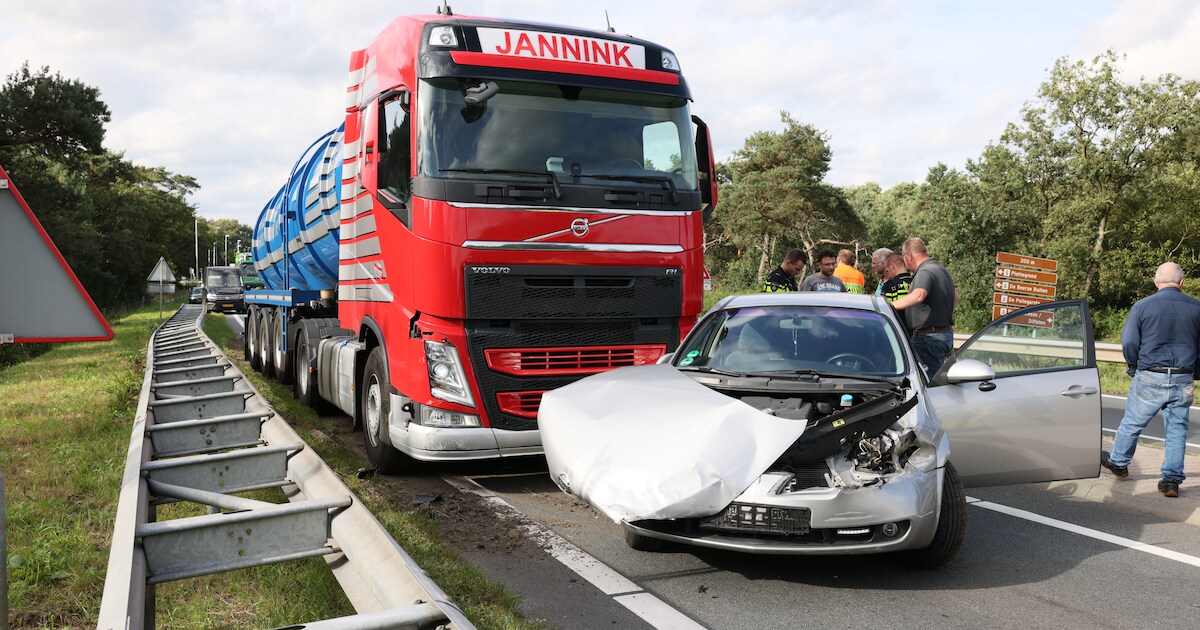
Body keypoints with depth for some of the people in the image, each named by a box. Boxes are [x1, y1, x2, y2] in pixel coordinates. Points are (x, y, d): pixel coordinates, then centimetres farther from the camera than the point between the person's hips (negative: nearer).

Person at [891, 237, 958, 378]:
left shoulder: (925, 272, -16)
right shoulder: (941, 269, 18)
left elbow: (918, 296, -36)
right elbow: (955, 298, 30)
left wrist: (890, 306, -37)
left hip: (929, 336, -11)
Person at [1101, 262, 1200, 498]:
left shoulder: (1142, 306, -7)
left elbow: (1129, 343, -8)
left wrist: (1134, 368, 8)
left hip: (1150, 379, -2)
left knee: (1132, 422, 12)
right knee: (1177, 428, 10)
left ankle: (1118, 462, 29)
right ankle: (1172, 479, 10)